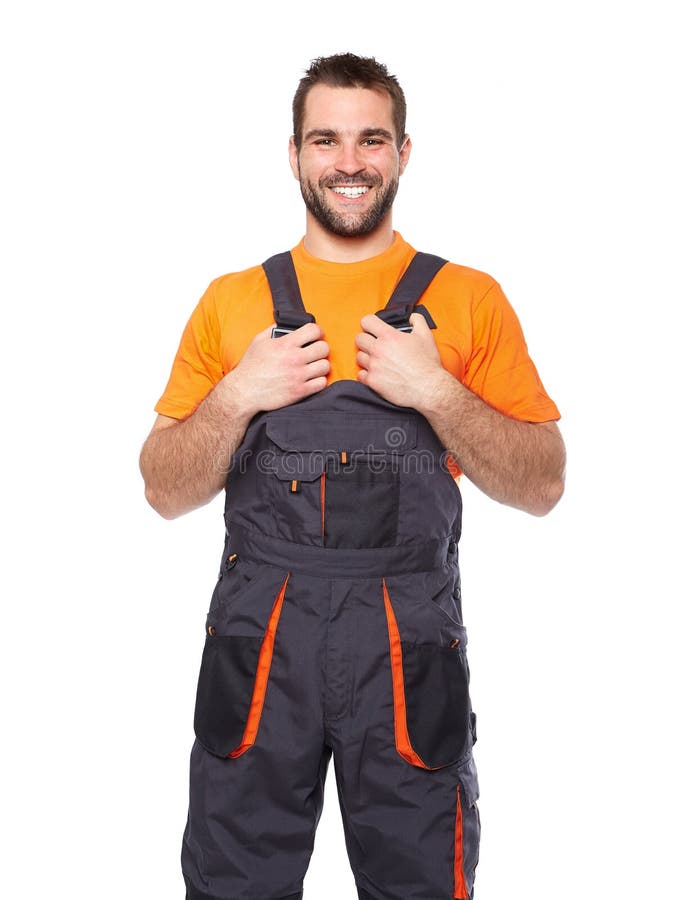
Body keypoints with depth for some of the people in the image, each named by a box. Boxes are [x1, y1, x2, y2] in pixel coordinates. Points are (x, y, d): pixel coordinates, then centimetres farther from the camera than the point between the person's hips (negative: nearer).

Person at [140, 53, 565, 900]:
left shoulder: (468, 298, 3)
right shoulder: (231, 300, 7)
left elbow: (543, 487, 0)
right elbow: (165, 491, 7)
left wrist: (436, 391, -13)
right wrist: (238, 395, -9)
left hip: (410, 640, -1)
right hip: (256, 636, 2)